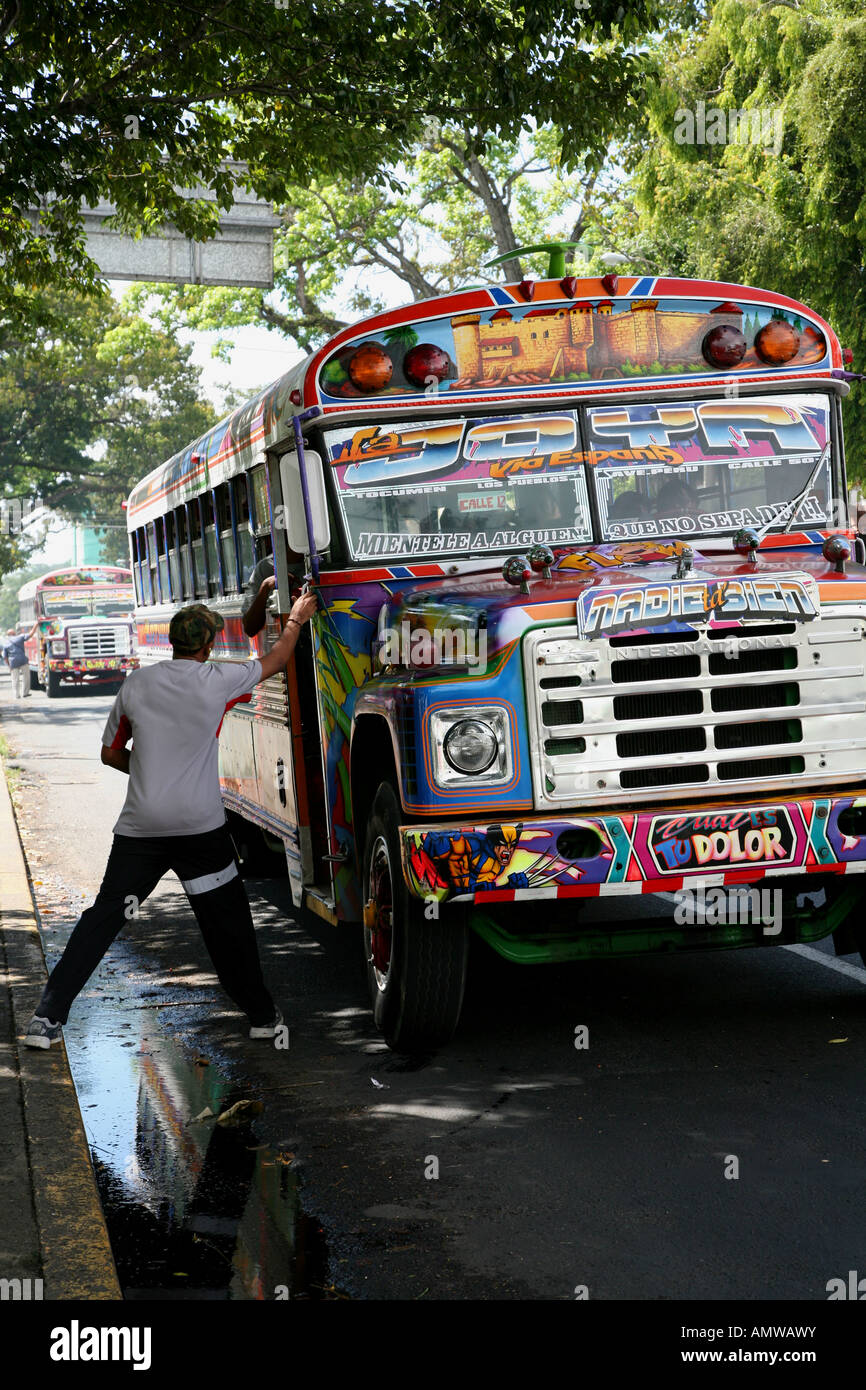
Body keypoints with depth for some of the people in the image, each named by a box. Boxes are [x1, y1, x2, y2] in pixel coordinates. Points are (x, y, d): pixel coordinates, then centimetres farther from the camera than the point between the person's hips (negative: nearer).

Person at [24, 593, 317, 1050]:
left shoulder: (136, 683, 4)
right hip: (200, 827, -2)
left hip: (139, 828, 2)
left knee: (102, 917, 5)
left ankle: (47, 1016, 0)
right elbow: (275, 660, 16)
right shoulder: (218, 680, -3)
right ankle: (261, 1015, 21)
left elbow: (111, 754, 14)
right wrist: (296, 620, 32)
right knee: (228, 922, 12)